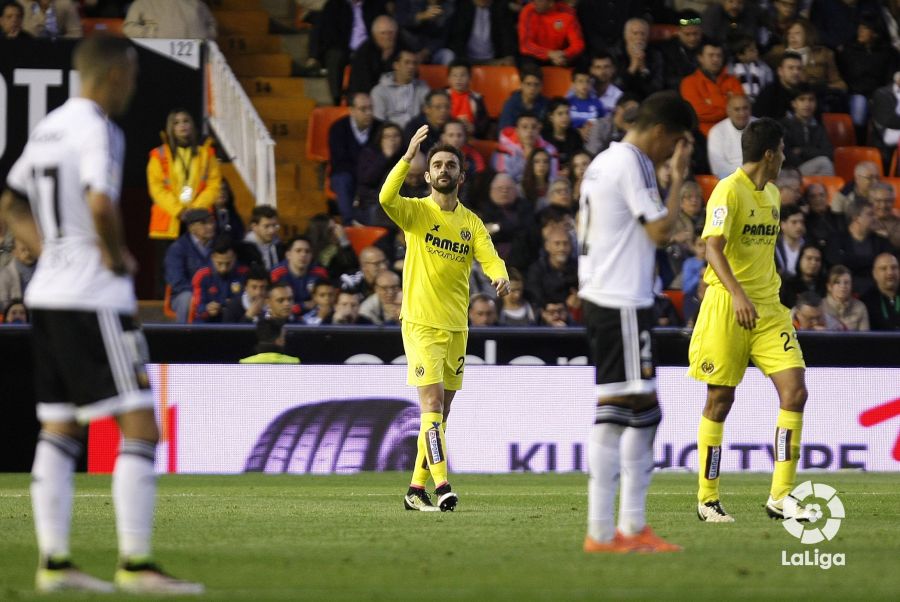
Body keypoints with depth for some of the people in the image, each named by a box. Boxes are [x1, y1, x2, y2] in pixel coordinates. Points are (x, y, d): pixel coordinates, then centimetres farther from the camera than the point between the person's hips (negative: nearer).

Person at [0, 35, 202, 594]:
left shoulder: (47, 128, 14)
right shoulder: (97, 129, -13)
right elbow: (100, 203, -28)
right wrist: (116, 254, -13)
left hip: (48, 293, 9)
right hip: (93, 297, -9)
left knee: (59, 431, 12)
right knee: (140, 428, -7)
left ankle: (55, 563, 11)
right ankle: (136, 563, -10)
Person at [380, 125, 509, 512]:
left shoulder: (471, 222, 9)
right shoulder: (416, 211, -2)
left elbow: (489, 257, -5)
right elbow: (386, 198, -23)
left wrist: (500, 276, -28)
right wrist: (408, 156, -34)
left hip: (456, 327, 5)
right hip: (421, 323, -5)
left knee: (440, 411, 10)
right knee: (432, 402, -16)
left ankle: (417, 489, 19)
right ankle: (441, 486, -22)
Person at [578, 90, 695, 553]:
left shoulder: (603, 162, 17)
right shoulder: (633, 164, -12)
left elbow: (585, 231, 22)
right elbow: (660, 230, -16)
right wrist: (678, 178, -8)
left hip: (598, 296, 10)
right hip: (622, 303, -10)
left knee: (644, 411, 14)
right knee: (614, 410, -9)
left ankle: (633, 526, 16)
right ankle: (600, 531, -10)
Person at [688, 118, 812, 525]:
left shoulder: (772, 194, 15)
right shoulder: (729, 191, -11)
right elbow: (713, 248, -22)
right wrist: (738, 294, -35)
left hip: (767, 308, 7)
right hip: (727, 308, -7)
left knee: (795, 392, -7)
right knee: (720, 400, 0)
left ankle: (780, 497, -4)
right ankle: (707, 499, 11)